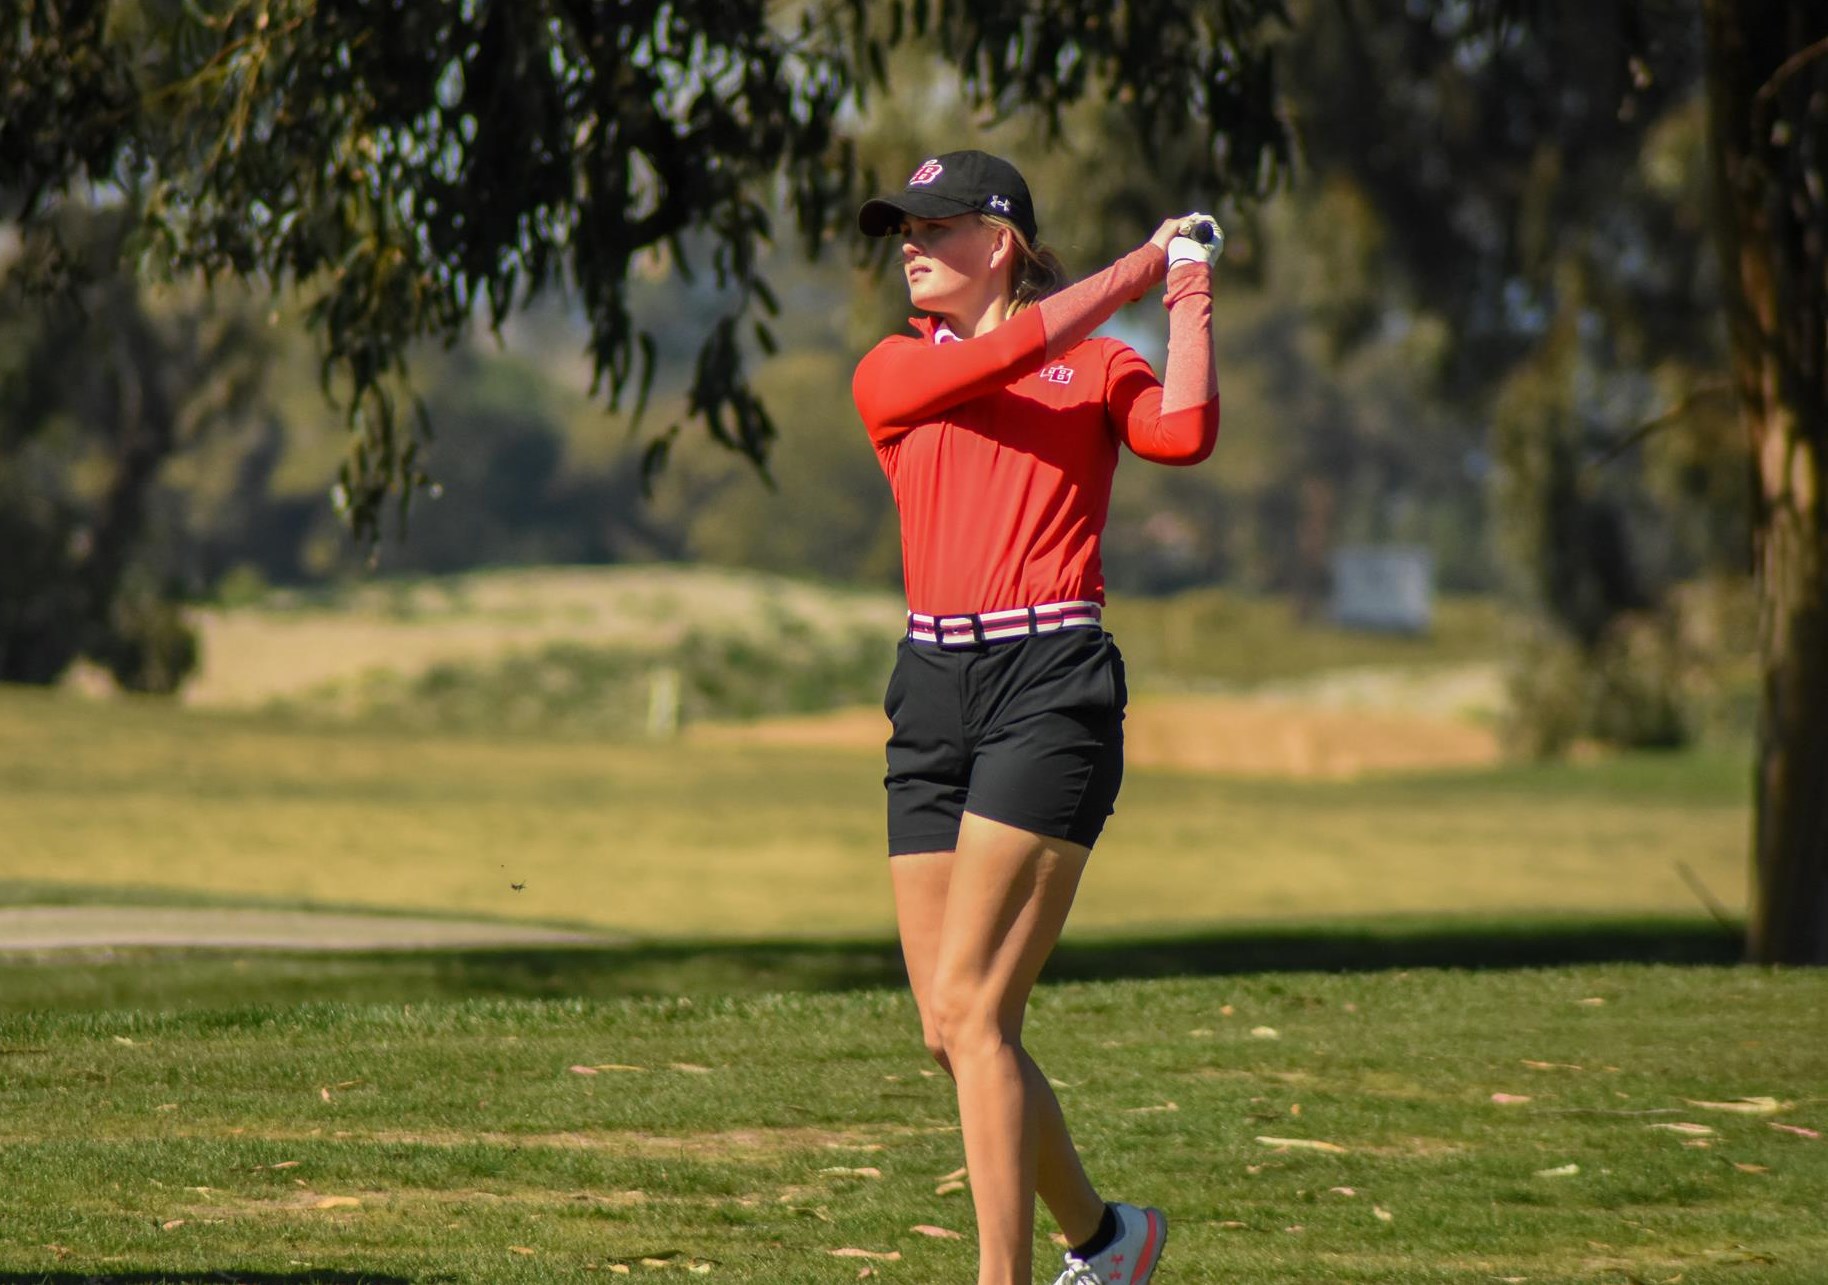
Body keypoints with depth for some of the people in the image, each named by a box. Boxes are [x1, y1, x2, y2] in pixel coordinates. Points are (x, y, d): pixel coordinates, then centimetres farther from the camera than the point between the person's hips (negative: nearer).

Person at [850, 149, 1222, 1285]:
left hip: (1053, 689, -4)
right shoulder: (891, 372, 13)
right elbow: (1000, 356, -6)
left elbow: (1182, 434, -12)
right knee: (954, 1031, 5)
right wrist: (1134, 271, 1)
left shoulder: (1097, 366, 8)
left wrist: (1190, 295, -4)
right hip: (935, 692, 5)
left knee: (968, 1009, -14)